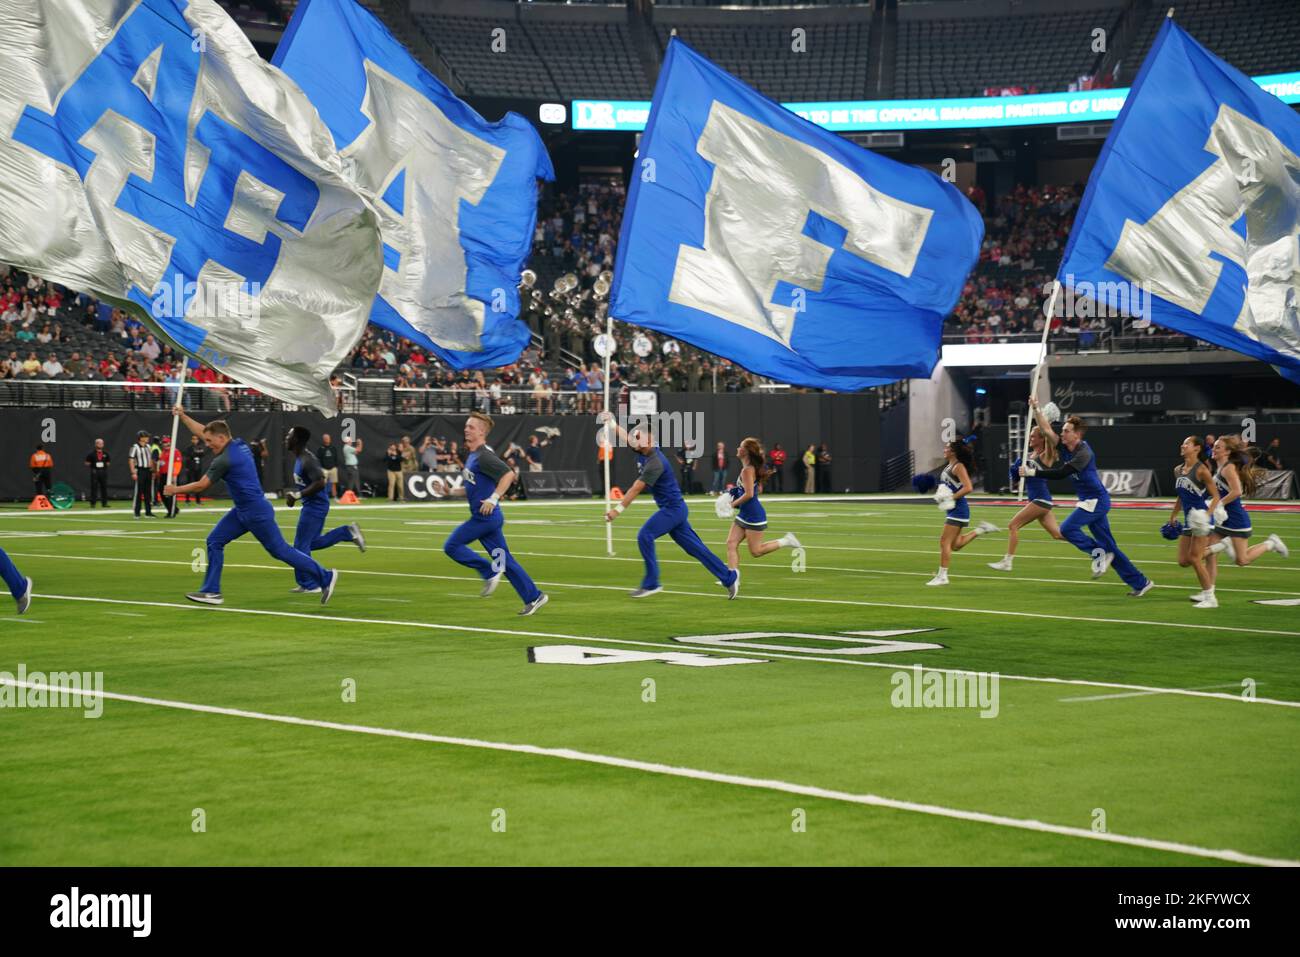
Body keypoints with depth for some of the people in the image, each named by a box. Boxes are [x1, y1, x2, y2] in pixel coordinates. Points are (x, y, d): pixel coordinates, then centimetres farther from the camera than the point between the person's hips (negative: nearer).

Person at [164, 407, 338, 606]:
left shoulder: (225, 460, -19)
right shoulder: (239, 444, 7)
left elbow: (201, 486, -13)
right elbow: (202, 431, 20)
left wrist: (176, 490, 0)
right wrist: (182, 416, 20)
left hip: (257, 513, -10)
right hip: (242, 511, 10)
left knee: (280, 550, -3)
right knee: (214, 541, 6)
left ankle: (325, 577, 5)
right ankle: (211, 591, 6)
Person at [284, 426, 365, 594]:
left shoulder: (307, 460, -21)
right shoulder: (299, 458, 9)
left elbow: (320, 483, -28)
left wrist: (298, 495, -23)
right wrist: (294, 492, 8)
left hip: (315, 506, -10)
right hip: (311, 505, 10)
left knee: (301, 546, -3)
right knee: (311, 543, 19)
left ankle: (308, 585, 6)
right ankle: (348, 532, 18)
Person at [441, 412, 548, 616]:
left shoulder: (484, 456, -16)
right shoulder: (472, 455, 14)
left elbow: (508, 474, -26)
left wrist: (493, 499, -29)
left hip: (486, 516, -9)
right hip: (484, 517, 9)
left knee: (451, 546, -4)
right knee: (504, 559, 9)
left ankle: (489, 572, -3)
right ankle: (534, 596, 11)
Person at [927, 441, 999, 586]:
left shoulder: (958, 467, -14)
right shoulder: (949, 466, 14)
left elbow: (968, 488, -23)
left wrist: (951, 498, -22)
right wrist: (940, 494, 6)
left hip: (958, 509, -10)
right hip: (952, 509, 10)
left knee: (944, 541, -10)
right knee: (955, 545, 14)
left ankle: (942, 576, -6)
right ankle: (981, 530, 21)